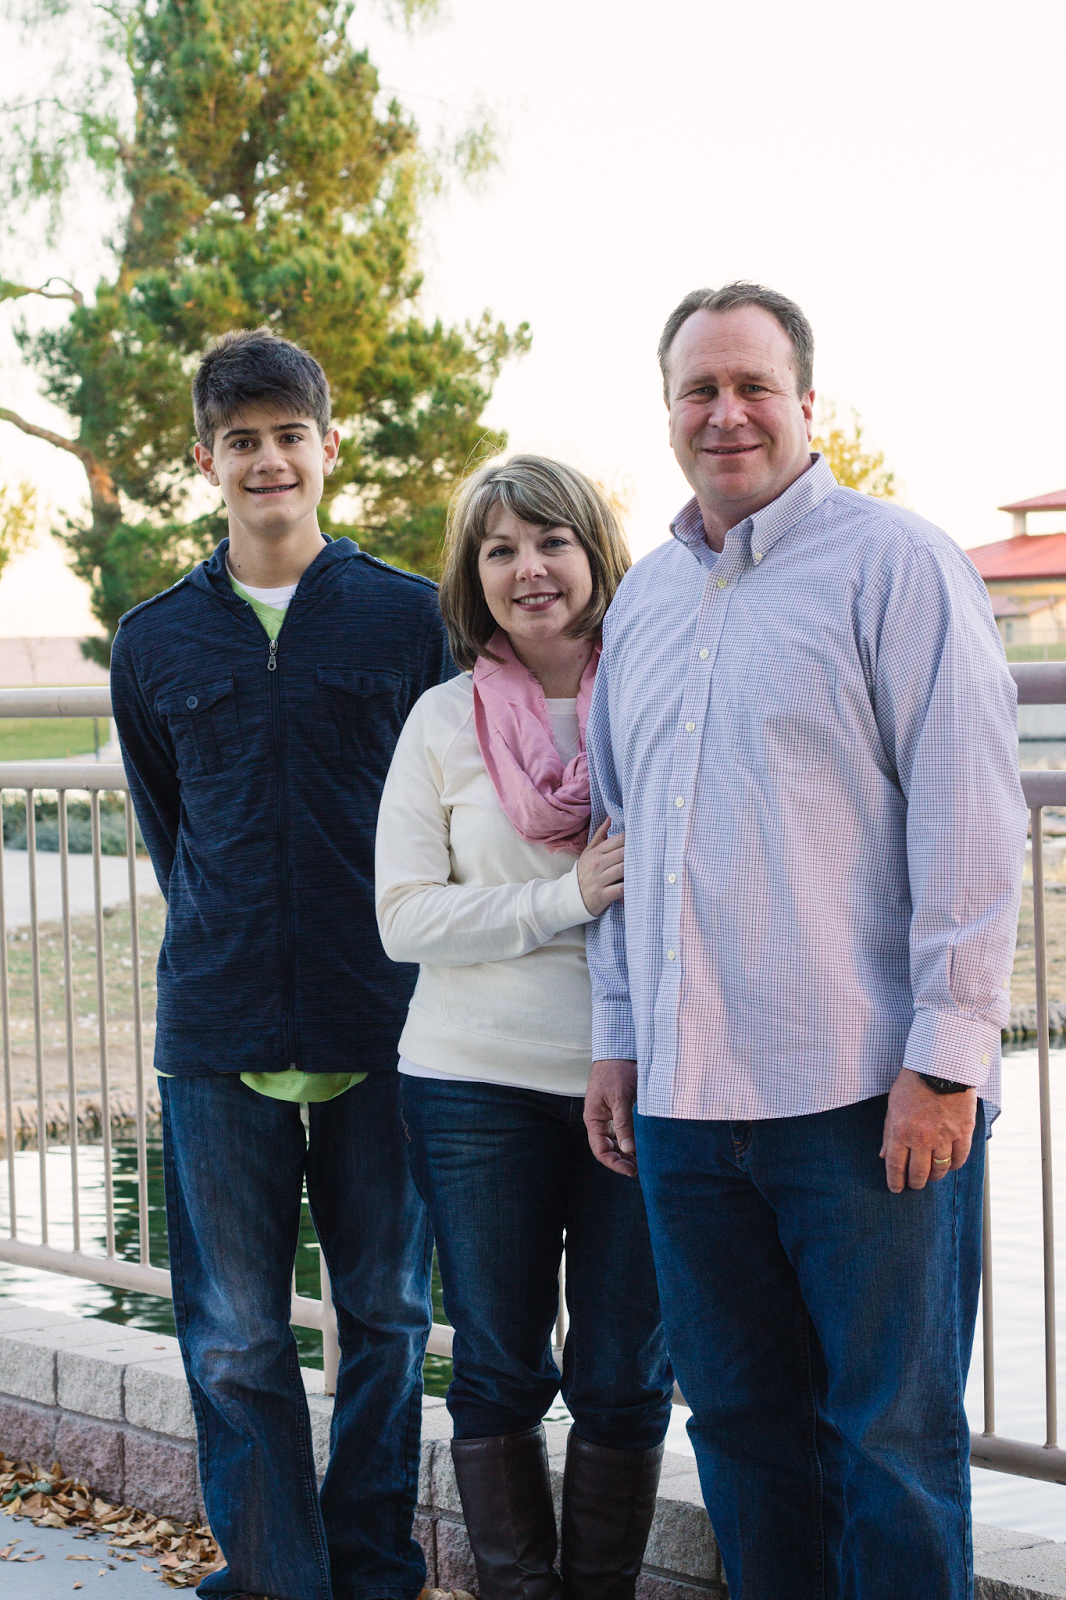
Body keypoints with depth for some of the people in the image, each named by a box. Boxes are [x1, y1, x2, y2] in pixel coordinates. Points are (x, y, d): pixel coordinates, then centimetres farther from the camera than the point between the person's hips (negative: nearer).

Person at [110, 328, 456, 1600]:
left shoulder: (410, 618, 2)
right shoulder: (155, 642, 8)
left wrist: (400, 950, 4)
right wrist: (227, 945, 10)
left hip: (382, 1024, -1)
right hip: (218, 1029, 1)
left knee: (385, 1316, 8)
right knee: (235, 1340, 2)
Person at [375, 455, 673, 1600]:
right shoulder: (444, 719, 2)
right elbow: (404, 915, -4)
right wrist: (567, 900, -15)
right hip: (478, 1083, 1)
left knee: (625, 1376, 7)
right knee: (498, 1368, 10)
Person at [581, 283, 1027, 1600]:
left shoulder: (895, 563, -4)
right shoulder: (642, 601, 16)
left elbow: (969, 822, -10)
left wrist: (947, 1056, -14)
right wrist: (617, 1036, 18)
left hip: (863, 1096, -6)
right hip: (686, 1098, 6)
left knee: (889, 1435, 1)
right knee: (741, 1420, 13)